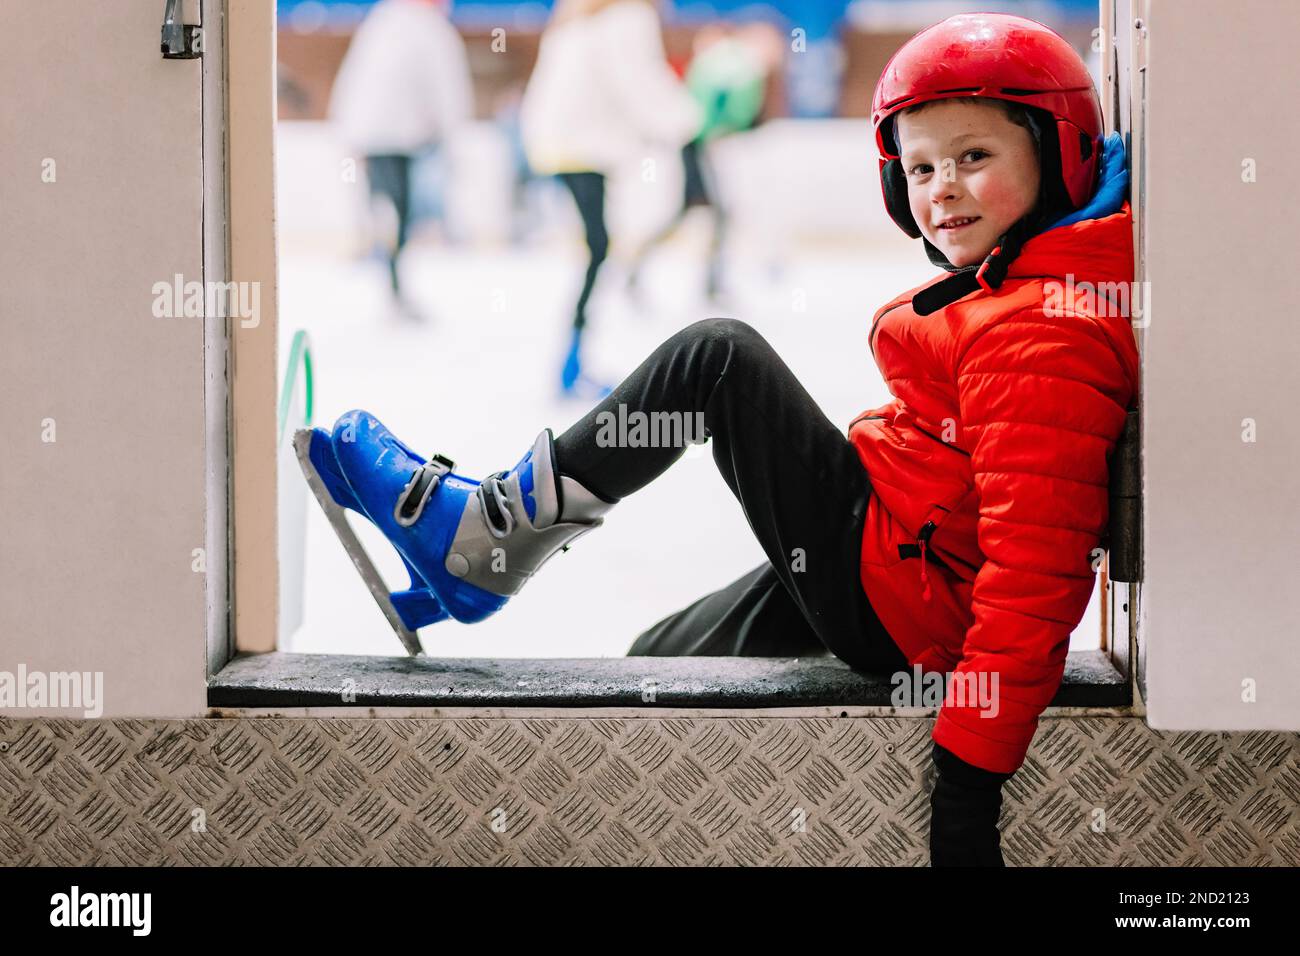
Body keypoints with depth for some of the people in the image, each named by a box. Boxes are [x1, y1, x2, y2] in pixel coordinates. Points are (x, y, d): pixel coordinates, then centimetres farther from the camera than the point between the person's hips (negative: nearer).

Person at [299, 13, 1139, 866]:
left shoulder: (1042, 339, -23)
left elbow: (1036, 566, -29)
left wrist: (972, 780, -31)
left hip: (895, 596, -10)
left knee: (718, 357, -12)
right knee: (657, 659, 21)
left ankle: (489, 526, -1)